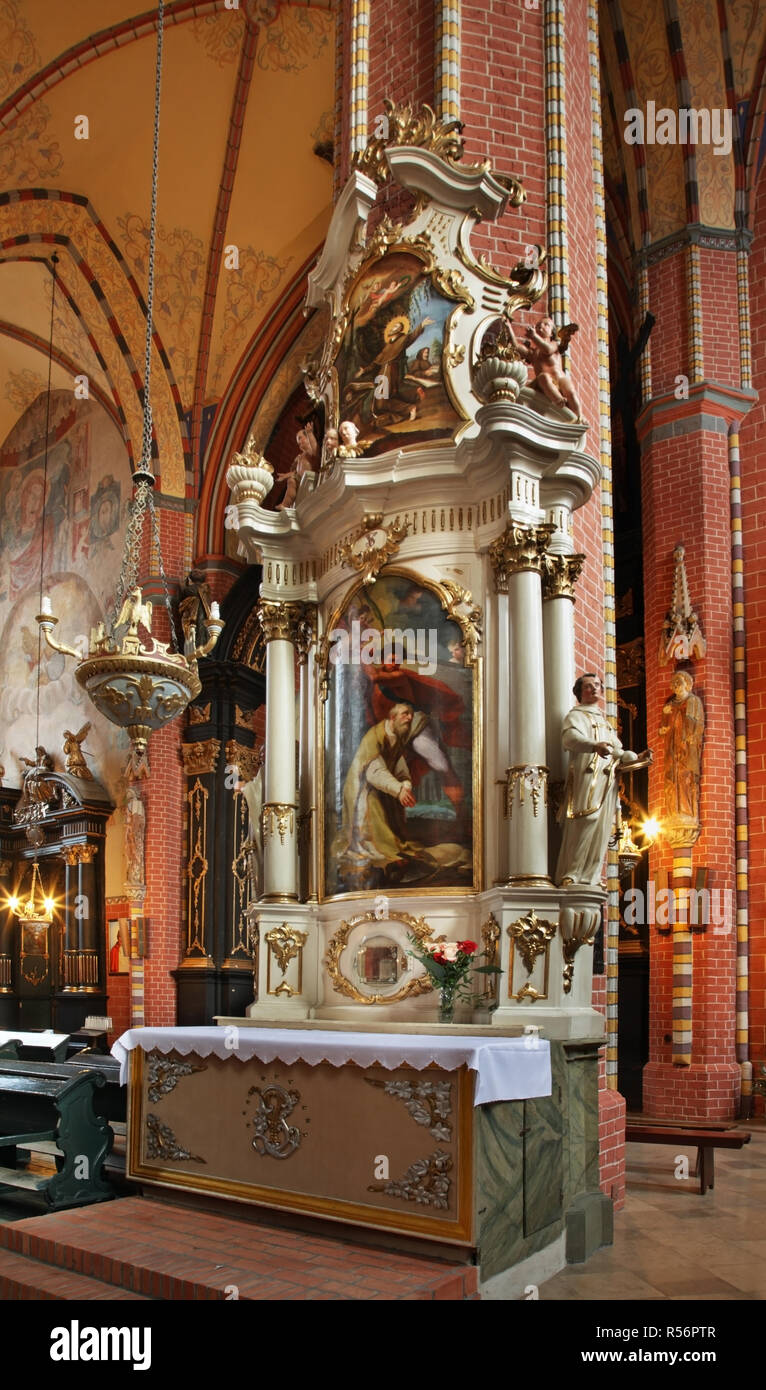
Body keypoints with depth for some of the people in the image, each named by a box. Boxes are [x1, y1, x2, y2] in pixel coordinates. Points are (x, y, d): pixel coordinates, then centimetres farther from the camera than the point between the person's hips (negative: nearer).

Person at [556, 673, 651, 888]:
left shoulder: (604, 722, 29)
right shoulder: (576, 716, 5)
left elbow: (618, 751, 24)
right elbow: (570, 737, -18)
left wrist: (636, 758, 4)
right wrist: (594, 745, -37)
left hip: (607, 782, 7)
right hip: (586, 776, -7)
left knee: (601, 831, 1)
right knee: (584, 824, -15)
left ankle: (590, 878, 2)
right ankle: (569, 876, -15)